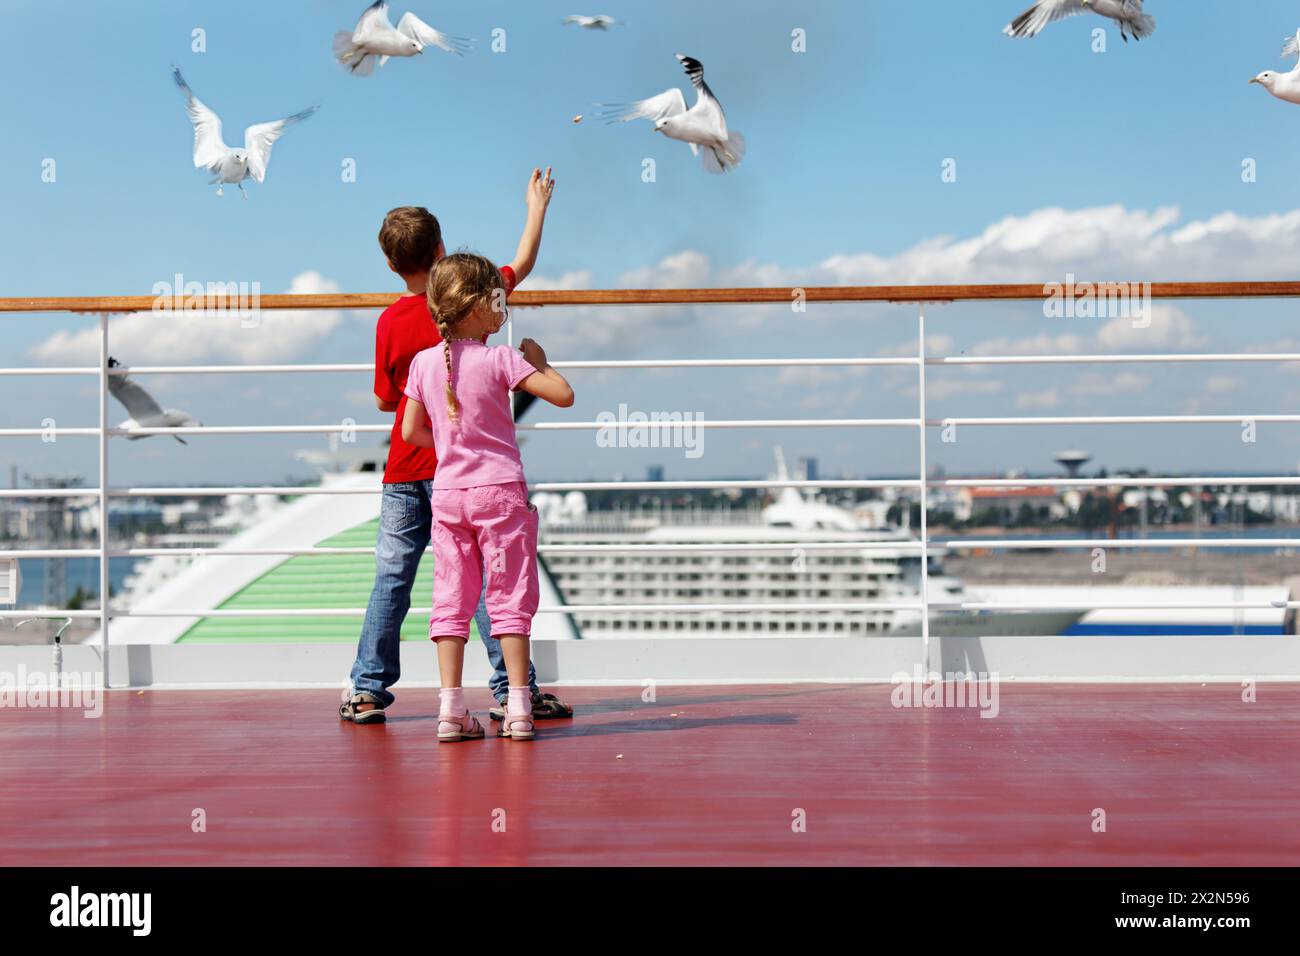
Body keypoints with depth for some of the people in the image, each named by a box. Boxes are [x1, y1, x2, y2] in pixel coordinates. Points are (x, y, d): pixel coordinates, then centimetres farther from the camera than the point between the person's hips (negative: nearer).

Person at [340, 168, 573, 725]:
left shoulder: (390, 321, 0)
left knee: (391, 578, 8)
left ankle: (367, 689, 11)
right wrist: (537, 206, 24)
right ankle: (513, 688, 1)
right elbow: (523, 265, 11)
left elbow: (385, 400, 6)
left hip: (403, 470, 3)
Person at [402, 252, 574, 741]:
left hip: (446, 492, 4)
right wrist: (539, 360, 4)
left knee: (450, 599, 6)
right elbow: (563, 395, -13)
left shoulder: (424, 362, 3)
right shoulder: (501, 359, -10)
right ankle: (518, 707, 2)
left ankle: (451, 708, 2)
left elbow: (411, 432, 7)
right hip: (499, 488, -3)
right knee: (509, 597, 3)